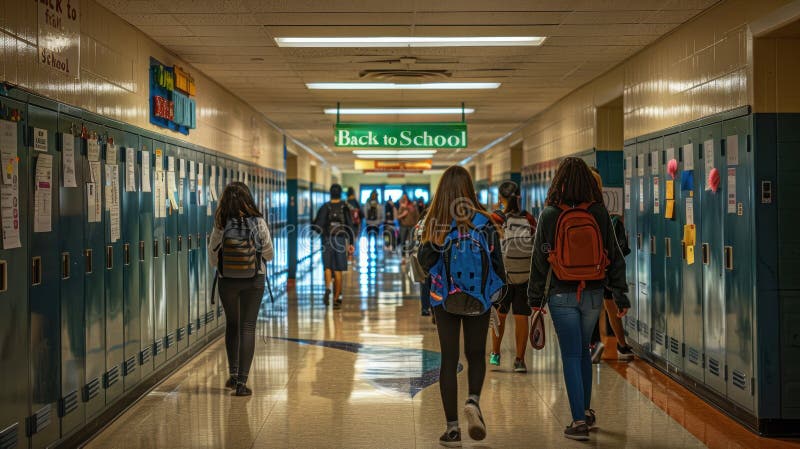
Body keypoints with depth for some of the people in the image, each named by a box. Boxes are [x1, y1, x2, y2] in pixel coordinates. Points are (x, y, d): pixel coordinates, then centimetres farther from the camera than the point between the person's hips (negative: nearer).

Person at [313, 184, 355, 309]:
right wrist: (351, 243, 1)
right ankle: (336, 299, 9)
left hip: (327, 240, -1)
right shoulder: (345, 207, -1)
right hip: (341, 240, 1)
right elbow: (350, 226, -3)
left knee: (328, 267, 10)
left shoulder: (325, 207, -3)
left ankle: (327, 288, -19)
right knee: (338, 270, 8)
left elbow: (318, 226, -7)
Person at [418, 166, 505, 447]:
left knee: (449, 359, 6)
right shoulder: (483, 221, -8)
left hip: (444, 298, 0)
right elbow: (496, 261, -2)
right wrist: (503, 290, 11)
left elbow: (424, 262, -3)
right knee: (476, 355, 18)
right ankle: (474, 401, -8)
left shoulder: (435, 222, -7)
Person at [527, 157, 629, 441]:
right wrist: (621, 296, 8)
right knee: (583, 351, 21)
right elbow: (614, 257, 1)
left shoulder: (549, 215, -8)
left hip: (562, 295, -3)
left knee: (571, 356, 3)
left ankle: (579, 421, 1)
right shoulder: (599, 213, -3)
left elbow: (540, 258, -3)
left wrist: (535, 297, 7)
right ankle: (586, 411, 31)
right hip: (593, 294, 3)